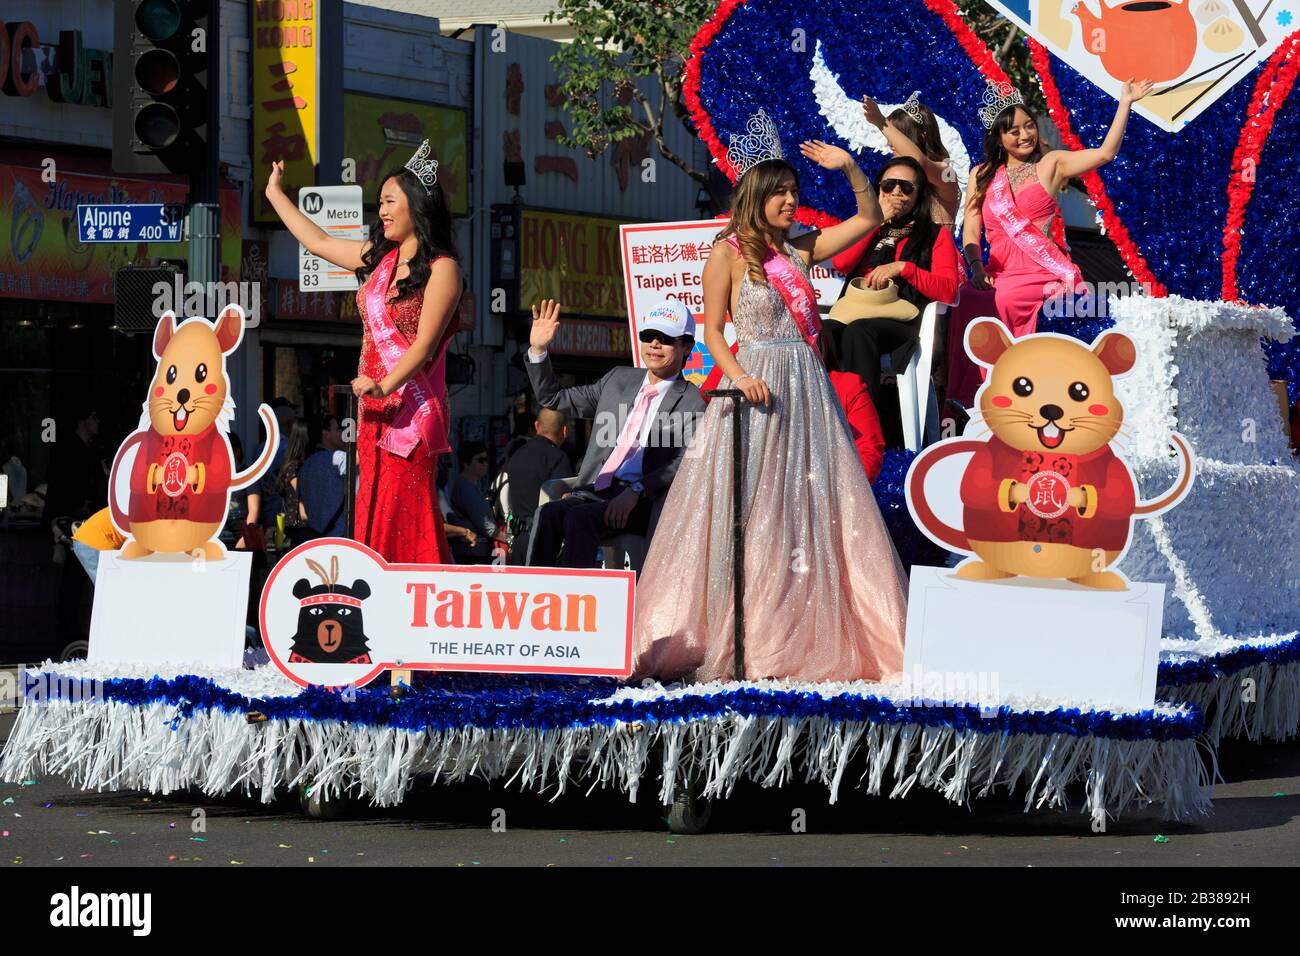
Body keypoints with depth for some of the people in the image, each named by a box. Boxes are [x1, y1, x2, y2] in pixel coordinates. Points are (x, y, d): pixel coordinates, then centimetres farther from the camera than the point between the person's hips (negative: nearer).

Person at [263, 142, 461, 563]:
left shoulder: (441, 268, -8)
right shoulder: (379, 257, 14)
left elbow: (425, 342, -15)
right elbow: (318, 242, 27)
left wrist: (385, 386, -27)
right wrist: (276, 195, 34)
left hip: (412, 410, -7)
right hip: (375, 409, 8)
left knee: (405, 518, -12)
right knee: (374, 516, 4)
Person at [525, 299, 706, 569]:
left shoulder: (693, 402, 3)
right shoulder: (619, 379, 22)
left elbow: (686, 463, -10)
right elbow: (554, 399, 28)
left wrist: (635, 492, -22)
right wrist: (538, 350, 14)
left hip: (645, 505, -5)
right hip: (594, 492, 5)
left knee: (579, 517, -33)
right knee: (548, 514, -26)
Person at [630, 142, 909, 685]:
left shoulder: (799, 250, 12)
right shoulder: (728, 254, -1)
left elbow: (869, 219, 17)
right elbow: (712, 329, -3)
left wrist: (849, 168, 4)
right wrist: (737, 375, -19)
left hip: (807, 390, 5)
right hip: (757, 392, -5)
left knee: (811, 508, 3)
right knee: (750, 513, -6)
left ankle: (808, 637, 6)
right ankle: (736, 642, -3)